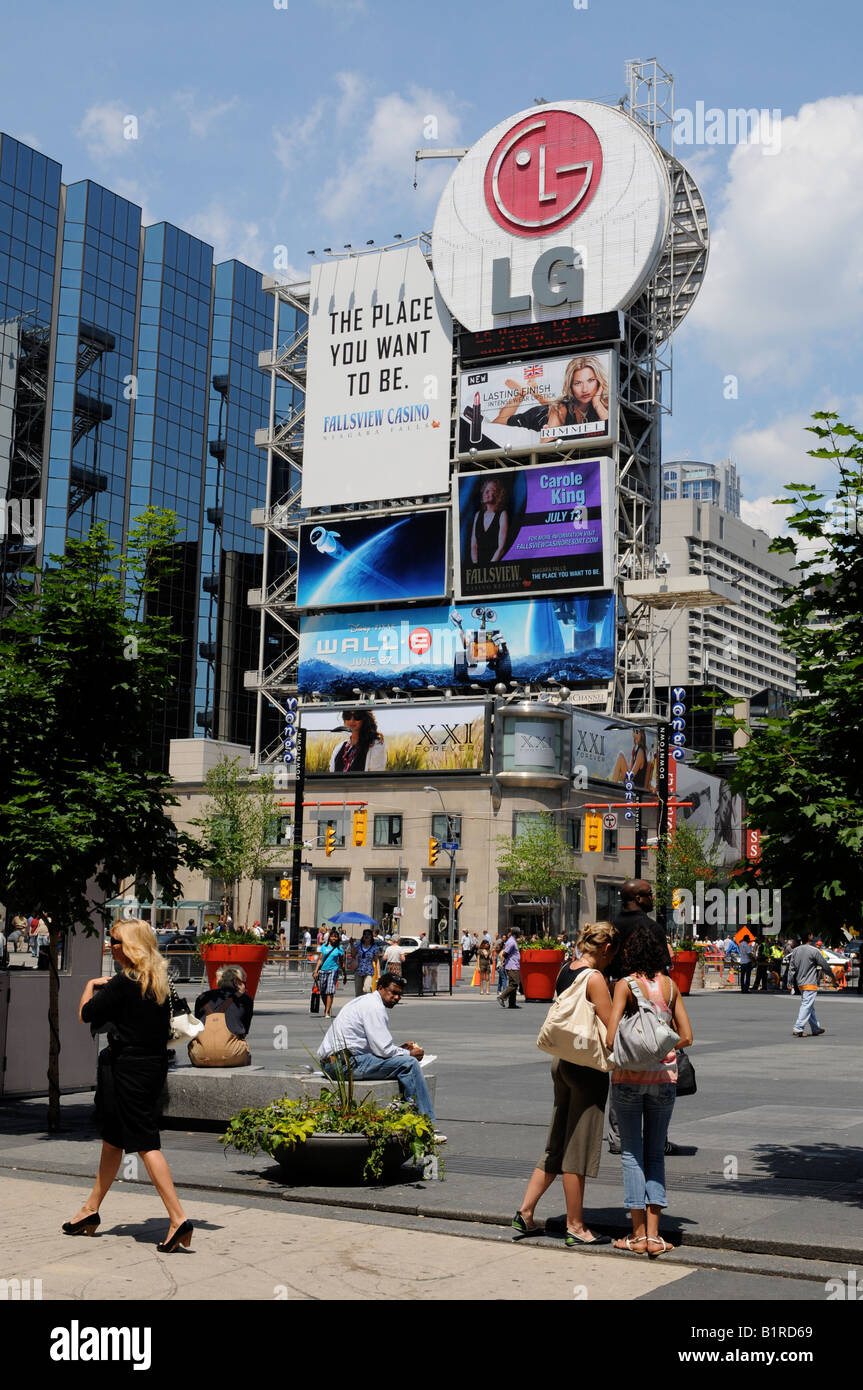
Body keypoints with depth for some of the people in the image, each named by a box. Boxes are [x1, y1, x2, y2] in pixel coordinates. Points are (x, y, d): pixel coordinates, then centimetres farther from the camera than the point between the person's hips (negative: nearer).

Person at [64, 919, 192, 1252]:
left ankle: (178, 1218, -13)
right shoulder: (159, 983, 7)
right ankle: (90, 1211, 32)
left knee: (145, 1143, -8)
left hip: (127, 1068, -9)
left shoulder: (122, 984, -17)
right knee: (113, 1139, 19)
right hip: (154, 1065, 9)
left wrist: (91, 985, 9)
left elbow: (86, 1014, -9)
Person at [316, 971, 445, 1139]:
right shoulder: (374, 1006, -11)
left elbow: (377, 1045, 27)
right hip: (347, 1061, -11)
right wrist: (408, 1054, -1)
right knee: (409, 1064, -15)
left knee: (403, 1059, 19)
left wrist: (400, 1048, 14)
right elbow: (383, 1050, -16)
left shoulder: (366, 1001, 21)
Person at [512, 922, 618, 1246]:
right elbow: (611, 1029, -18)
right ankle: (575, 1226, 8)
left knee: (557, 1145, 15)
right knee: (578, 1147, 0)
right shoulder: (594, 978, -15)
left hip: (562, 1061, 8)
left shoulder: (565, 971, 10)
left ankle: (524, 1214, 15)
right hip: (587, 1065, -8)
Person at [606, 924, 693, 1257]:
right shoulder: (670, 985, 4)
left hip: (629, 1076, -3)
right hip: (665, 1076, 3)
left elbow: (611, 1038, -15)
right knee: (655, 1154, 12)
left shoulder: (625, 985, -8)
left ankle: (638, 1235, 9)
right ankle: (654, 1235, 6)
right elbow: (686, 1037, 4)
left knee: (632, 1152, 8)